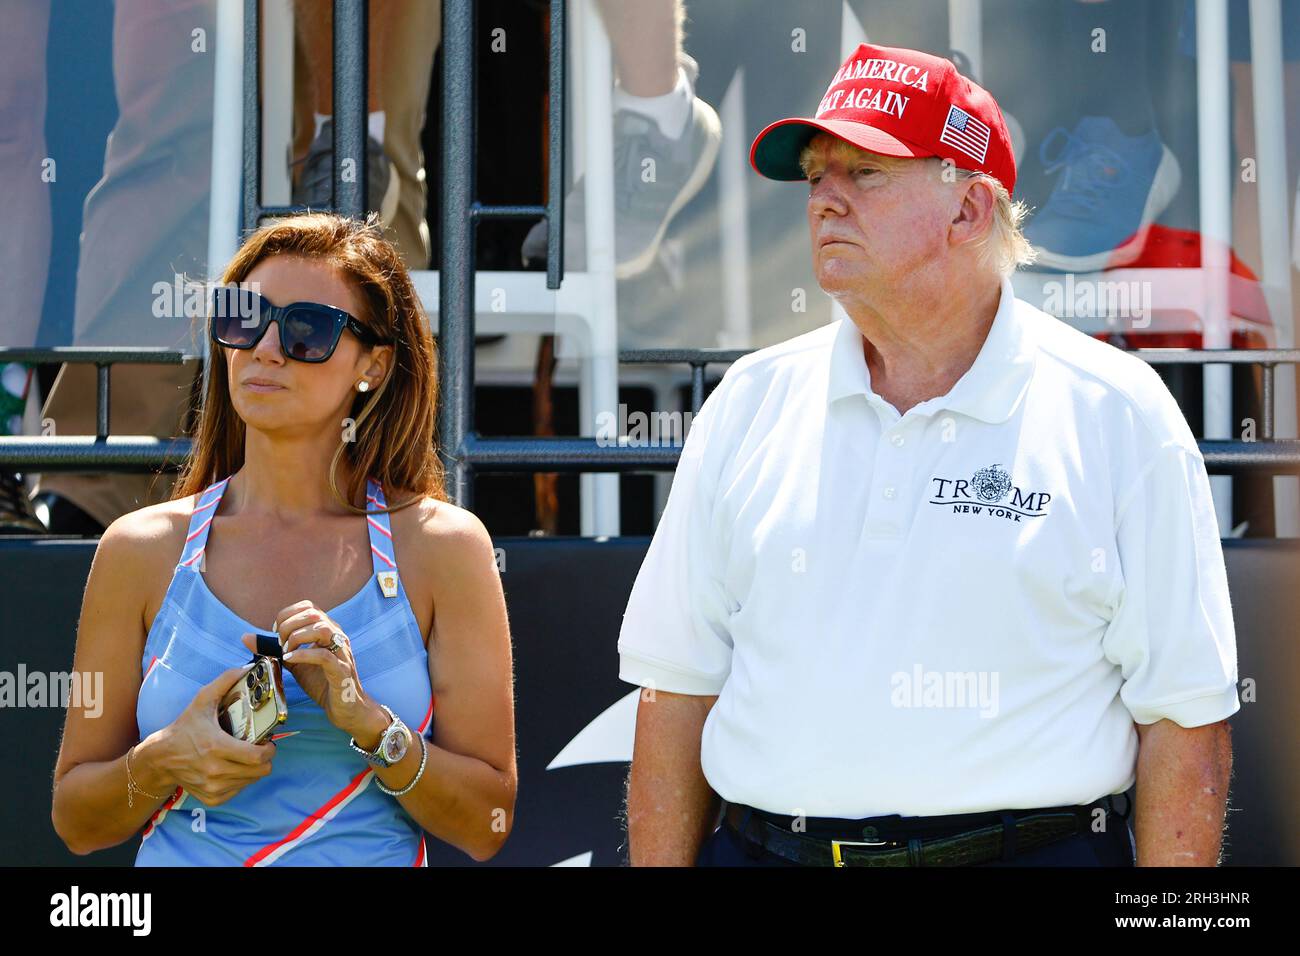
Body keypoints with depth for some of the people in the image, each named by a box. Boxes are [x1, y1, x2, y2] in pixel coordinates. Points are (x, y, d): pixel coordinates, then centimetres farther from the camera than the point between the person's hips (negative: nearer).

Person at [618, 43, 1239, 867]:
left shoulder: (1119, 417, -2)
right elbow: (678, 686, 8)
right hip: (764, 846, 3)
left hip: (1029, 845, -3)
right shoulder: (748, 407, 8)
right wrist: (661, 864, 1)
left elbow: (1184, 714, -5)